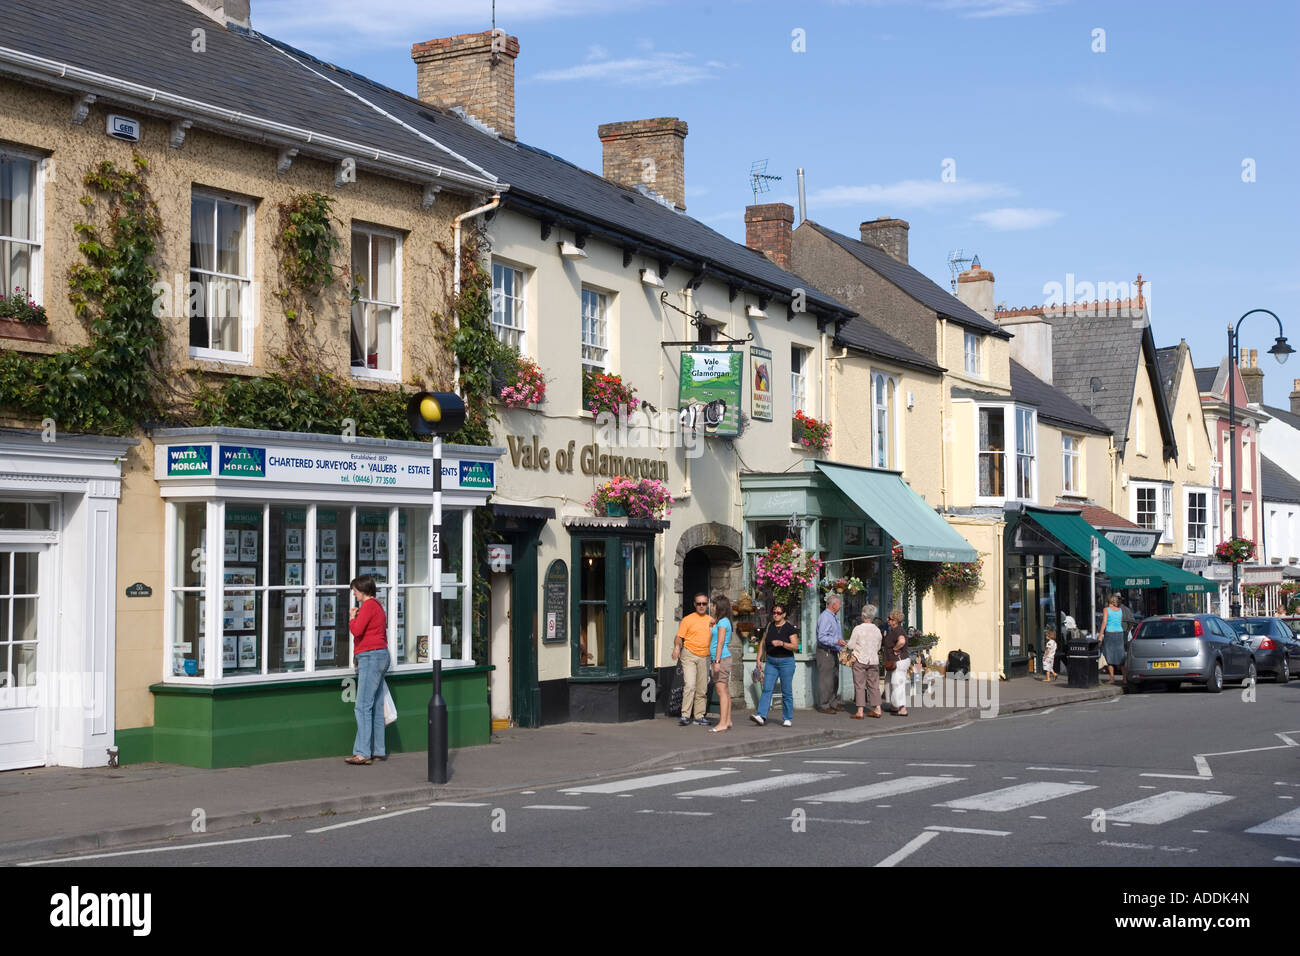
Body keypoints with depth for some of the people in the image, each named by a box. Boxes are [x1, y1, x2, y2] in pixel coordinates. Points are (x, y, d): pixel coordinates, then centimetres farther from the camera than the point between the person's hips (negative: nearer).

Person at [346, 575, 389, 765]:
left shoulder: (368, 606, -11)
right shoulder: (377, 606, 20)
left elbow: (357, 630, -19)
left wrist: (352, 617, -3)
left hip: (370, 657, -11)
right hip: (380, 656, 11)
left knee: (363, 706, -12)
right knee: (376, 707, 12)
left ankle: (362, 753, -15)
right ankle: (379, 750, 15)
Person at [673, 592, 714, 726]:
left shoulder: (711, 620, 12)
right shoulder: (688, 619, 0)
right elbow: (679, 637, -2)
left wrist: (712, 629, -1)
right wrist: (677, 648, -21)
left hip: (704, 657, 4)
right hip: (689, 656, -4)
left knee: (702, 689, 7)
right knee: (690, 685, -14)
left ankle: (699, 716, 14)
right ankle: (685, 716, -13)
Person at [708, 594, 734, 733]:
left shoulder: (723, 622, -11)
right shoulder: (724, 621, 18)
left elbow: (720, 642, -17)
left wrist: (717, 661, -21)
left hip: (722, 658, -10)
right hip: (722, 659, 10)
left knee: (721, 690, -14)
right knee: (724, 691, 13)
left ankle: (722, 723, -19)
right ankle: (728, 721, 17)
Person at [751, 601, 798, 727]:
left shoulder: (789, 628, -5)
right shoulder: (769, 626, 8)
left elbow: (795, 646, -12)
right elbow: (763, 643, 15)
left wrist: (782, 643, -25)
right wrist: (759, 658, 8)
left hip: (786, 661, -4)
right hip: (771, 661, 4)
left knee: (786, 691, 1)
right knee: (767, 689, -7)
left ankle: (788, 719, 9)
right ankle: (761, 716, -14)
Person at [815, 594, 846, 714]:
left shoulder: (834, 617, 16)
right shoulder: (825, 617, -17)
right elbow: (822, 637, -24)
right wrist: (836, 641, -32)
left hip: (833, 652, 10)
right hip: (825, 653, -10)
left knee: (835, 679, 13)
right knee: (825, 679, -7)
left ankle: (832, 703, 21)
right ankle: (823, 705, -3)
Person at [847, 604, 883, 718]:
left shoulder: (858, 629, -12)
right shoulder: (877, 630, 2)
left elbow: (851, 645, -9)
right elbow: (878, 647, 10)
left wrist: (846, 645, 13)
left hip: (860, 660, -4)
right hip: (873, 660, 4)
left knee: (859, 685, -1)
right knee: (874, 685, 12)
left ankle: (860, 712, -3)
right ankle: (877, 709, 13)